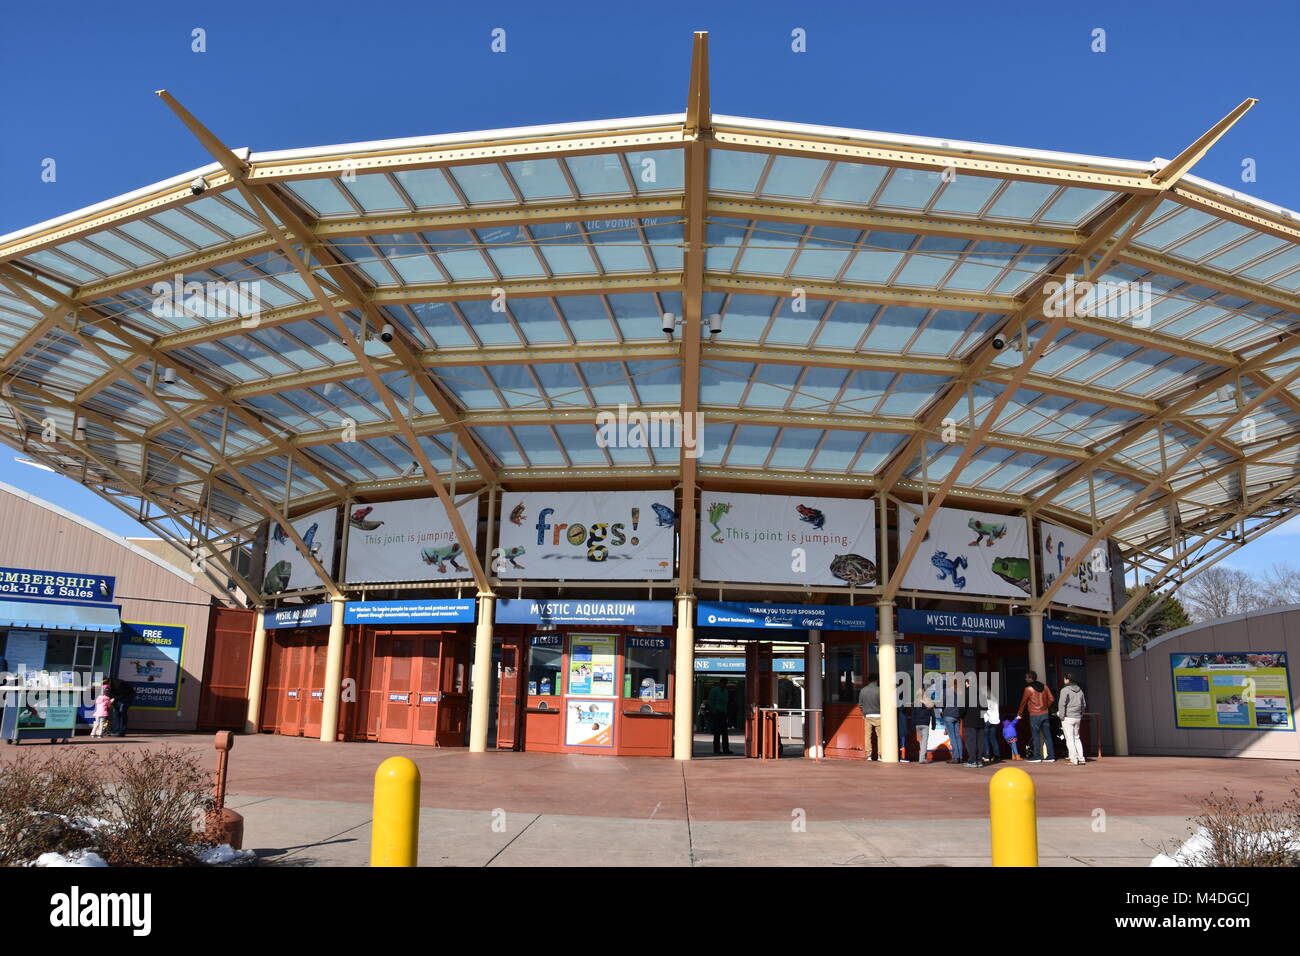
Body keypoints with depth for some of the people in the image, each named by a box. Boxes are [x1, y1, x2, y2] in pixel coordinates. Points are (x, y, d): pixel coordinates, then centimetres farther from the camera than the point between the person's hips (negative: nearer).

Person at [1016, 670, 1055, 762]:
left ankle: (1037, 757, 0)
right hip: (1045, 714, 6)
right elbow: (1051, 699, 7)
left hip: (1034, 716, -6)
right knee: (1047, 736, 7)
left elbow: (1023, 702, -1)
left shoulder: (1028, 689, -8)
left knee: (1035, 736, 0)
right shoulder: (1044, 687, 7)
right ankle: (1051, 756, 7)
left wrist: (1019, 714, 12)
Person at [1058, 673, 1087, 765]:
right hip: (1077, 718, 7)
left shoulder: (1065, 690, -11)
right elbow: (1084, 704, 17)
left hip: (1068, 717, -7)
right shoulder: (1079, 690, 12)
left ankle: (1074, 760, -7)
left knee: (1070, 739, -3)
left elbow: (1062, 704, -16)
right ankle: (1081, 758, 11)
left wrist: (1061, 716, -10)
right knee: (1076, 738, 16)